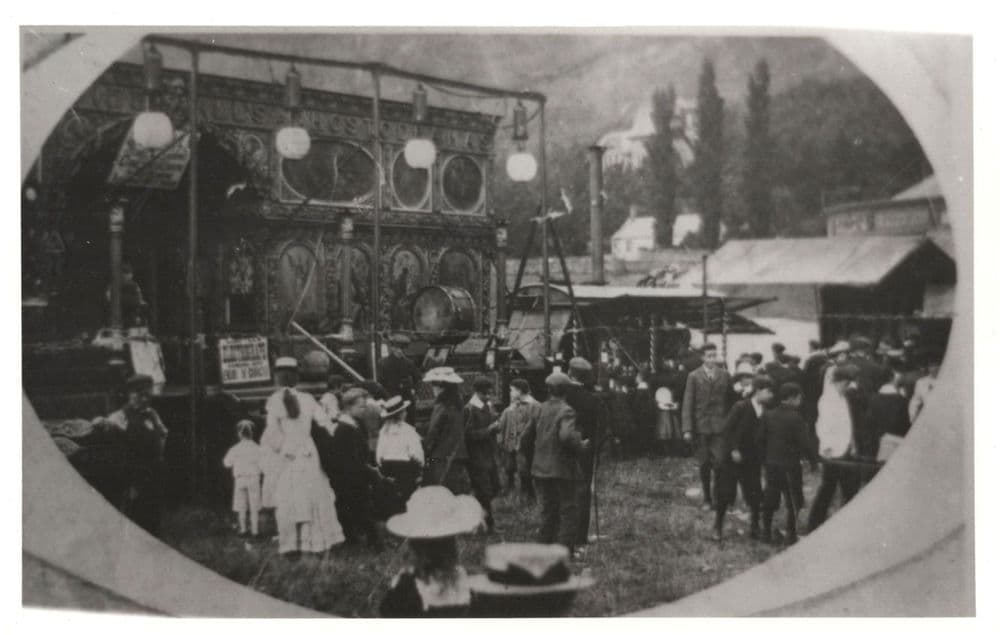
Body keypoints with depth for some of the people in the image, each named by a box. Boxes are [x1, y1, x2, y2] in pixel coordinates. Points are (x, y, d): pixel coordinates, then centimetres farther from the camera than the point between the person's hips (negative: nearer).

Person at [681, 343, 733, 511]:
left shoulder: (725, 375, 6)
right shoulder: (694, 377, 1)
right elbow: (687, 404, -1)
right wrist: (687, 429, -8)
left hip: (720, 426, 0)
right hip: (701, 426, 0)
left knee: (720, 462, -9)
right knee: (704, 464, 7)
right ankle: (706, 499, 20)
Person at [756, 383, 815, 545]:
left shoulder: (767, 416, 1)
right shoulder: (796, 418, -15)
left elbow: (760, 439, 3)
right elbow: (804, 443, -14)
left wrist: (765, 459, 12)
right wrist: (812, 458, 1)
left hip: (771, 464, 5)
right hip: (790, 465, -5)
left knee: (770, 500, 14)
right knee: (794, 501, 7)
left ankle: (766, 533, 19)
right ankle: (791, 535, 8)